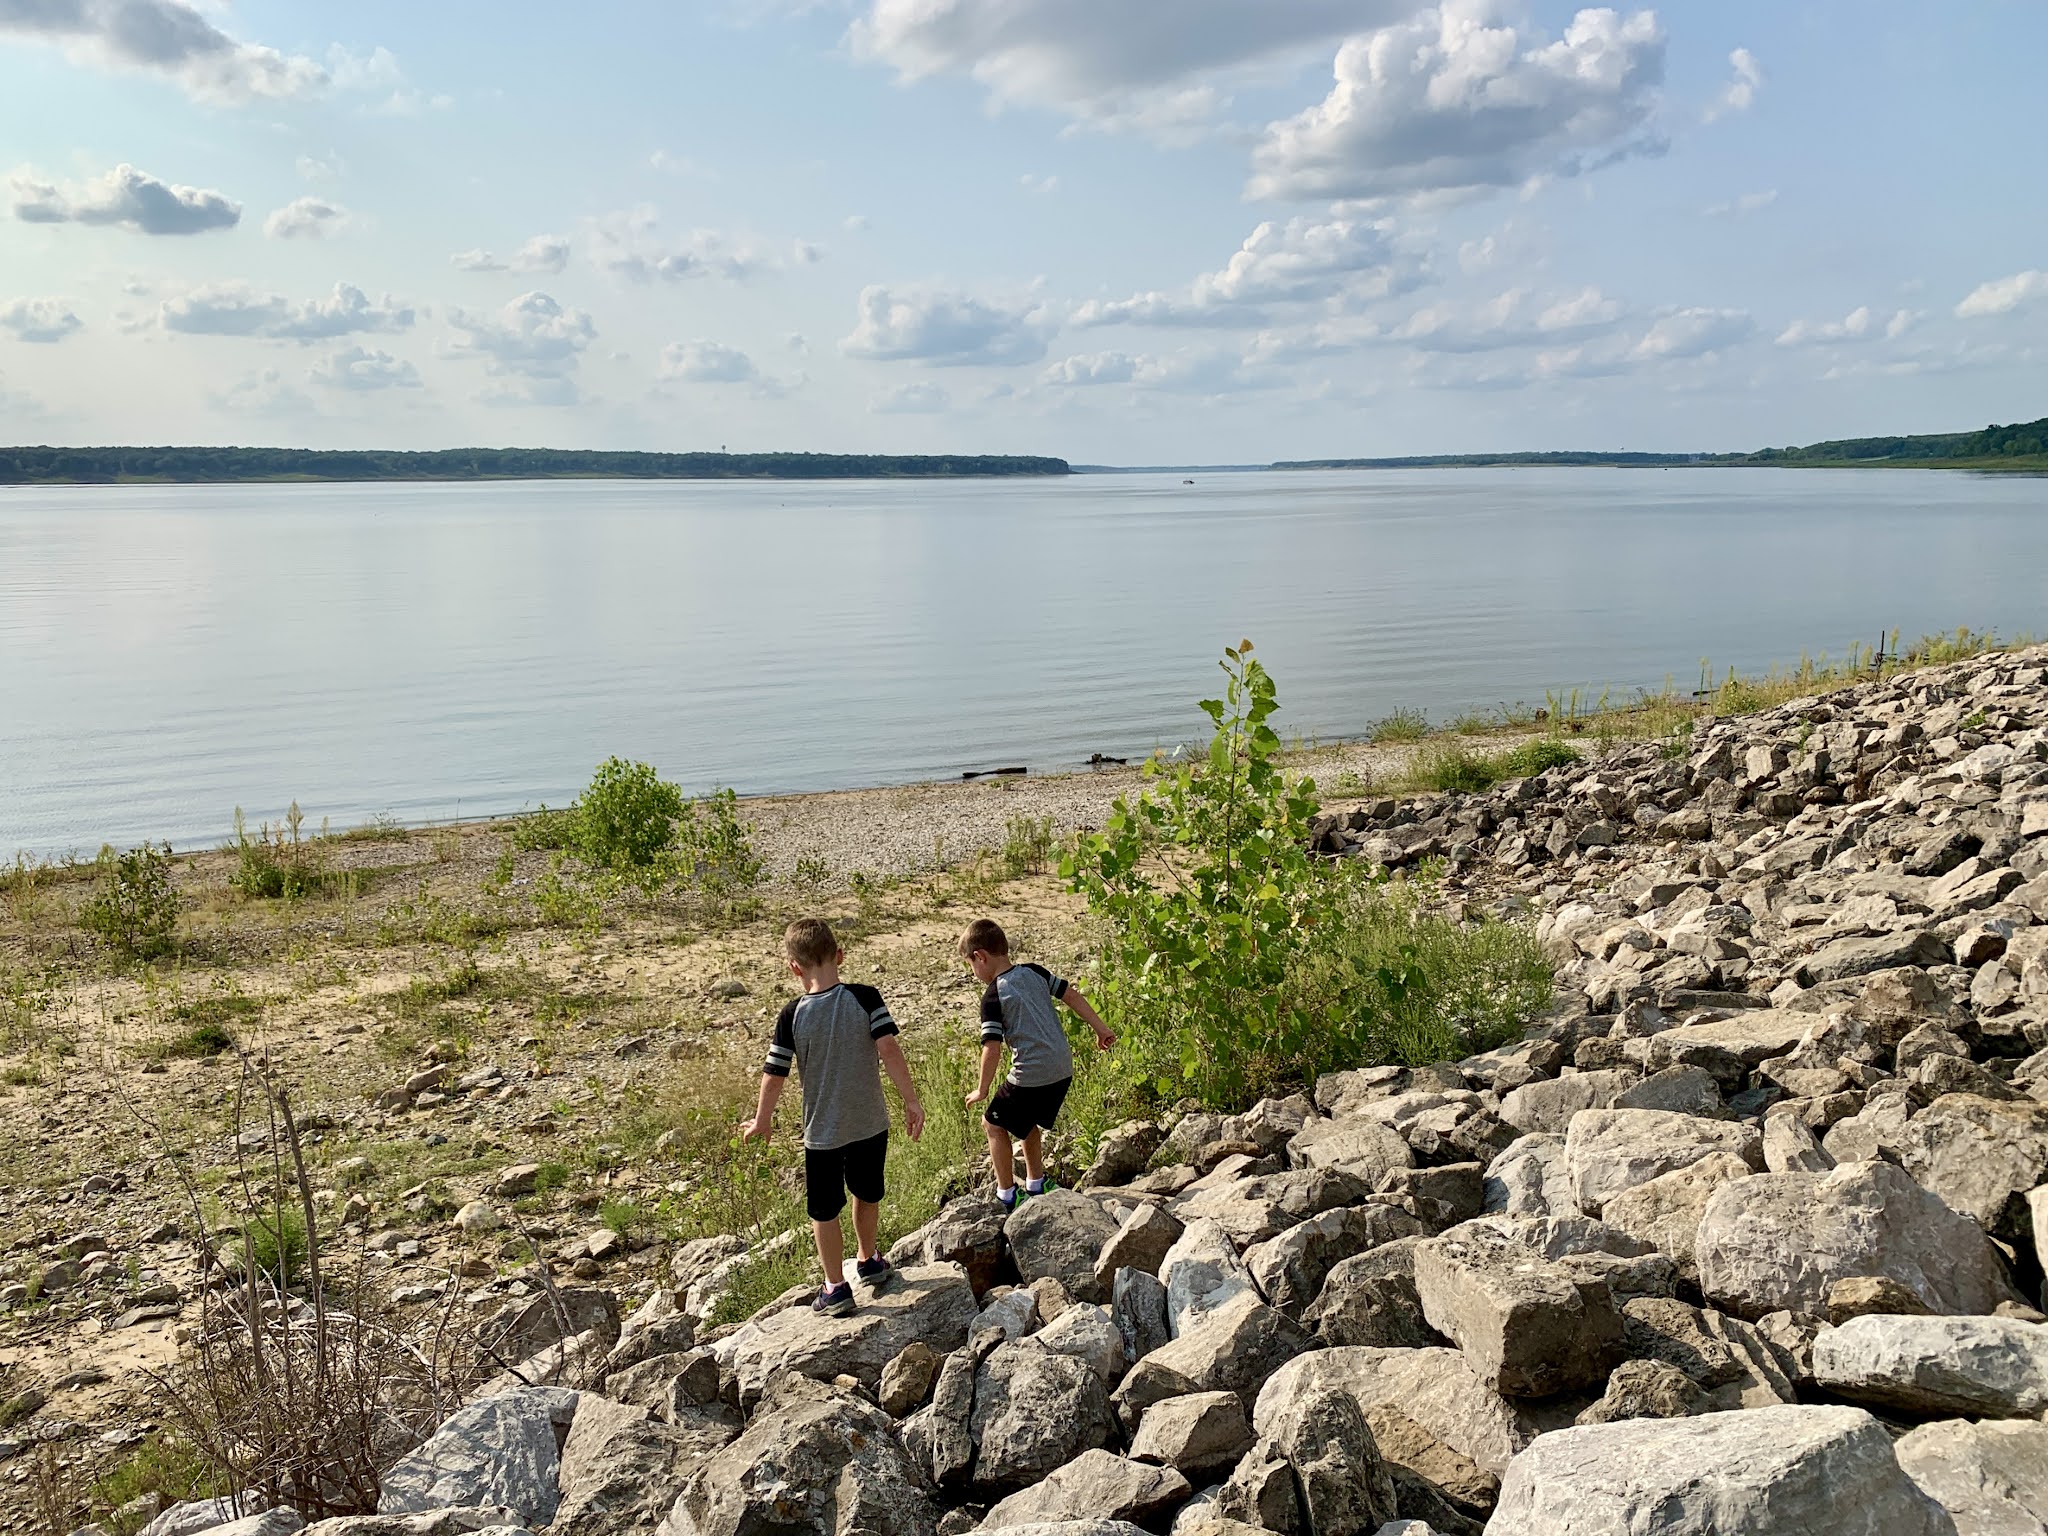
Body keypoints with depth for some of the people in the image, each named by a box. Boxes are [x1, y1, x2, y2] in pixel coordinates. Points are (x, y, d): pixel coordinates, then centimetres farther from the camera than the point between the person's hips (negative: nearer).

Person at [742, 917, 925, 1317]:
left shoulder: (793, 1015, -12)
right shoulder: (865, 998, -13)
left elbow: (775, 1074, -7)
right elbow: (889, 1049, -19)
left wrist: (762, 1120, 8)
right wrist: (911, 1100, -11)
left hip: (822, 1131, -2)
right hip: (870, 1123, 2)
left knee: (824, 1211, 16)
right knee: (867, 1195, 25)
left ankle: (836, 1289, 24)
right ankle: (869, 1262, 44)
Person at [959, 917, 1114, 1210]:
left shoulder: (993, 997, -12)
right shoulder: (1035, 972, 6)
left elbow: (992, 1048, -15)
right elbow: (1071, 996, 8)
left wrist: (982, 1089, -4)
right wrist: (1101, 1029, 15)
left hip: (1030, 1076, -7)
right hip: (1063, 1069, 7)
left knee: (994, 1124, 11)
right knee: (1029, 1121, 28)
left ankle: (1006, 1195, 12)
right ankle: (1035, 1186, 33)